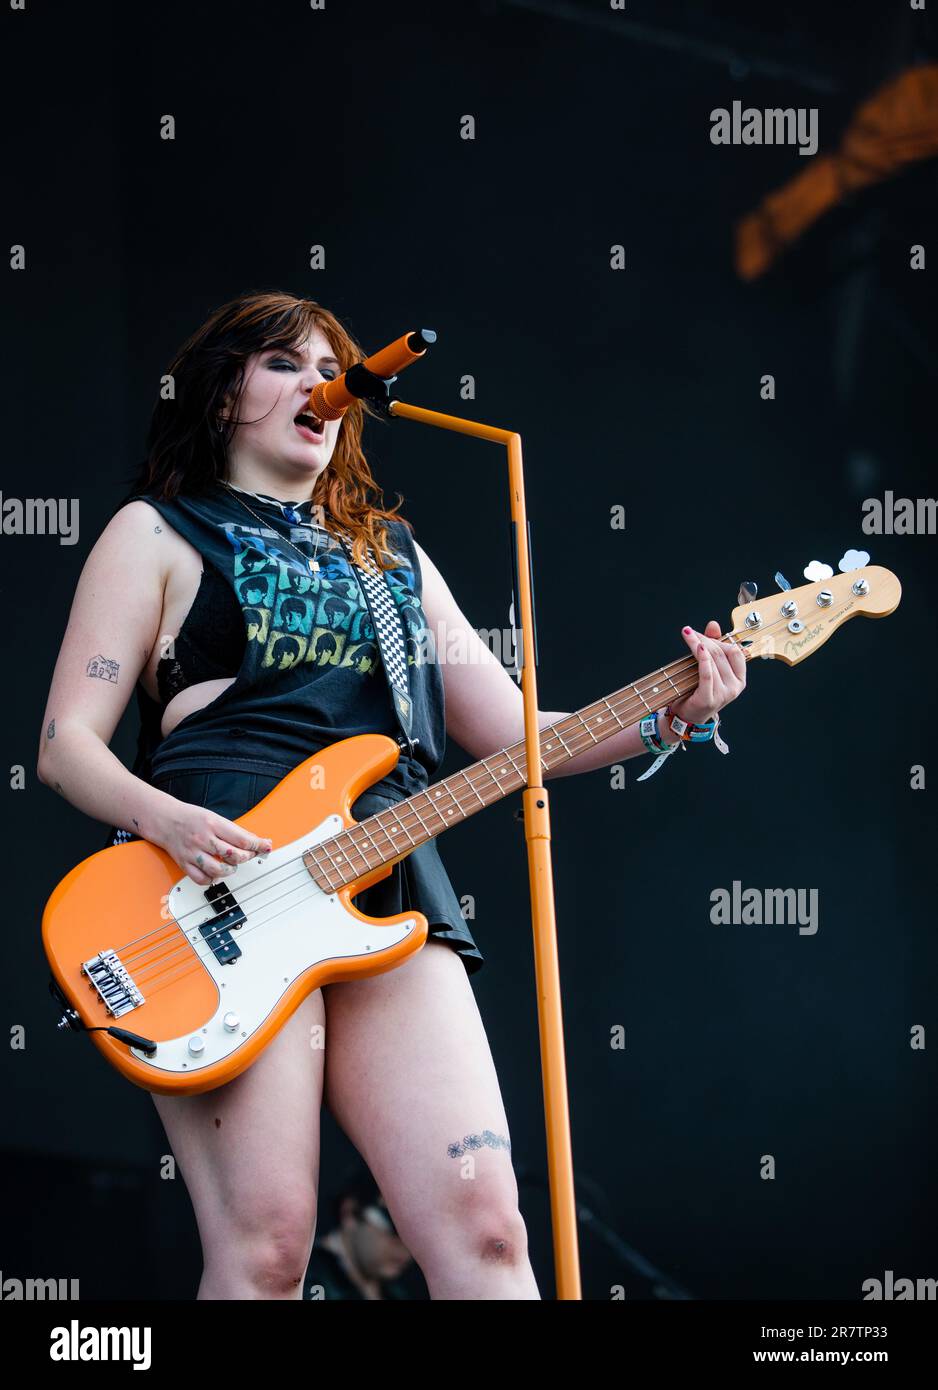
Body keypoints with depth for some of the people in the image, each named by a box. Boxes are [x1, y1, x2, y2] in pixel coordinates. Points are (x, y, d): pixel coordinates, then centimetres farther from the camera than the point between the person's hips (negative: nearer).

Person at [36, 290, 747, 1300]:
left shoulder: (392, 553, 28)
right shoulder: (159, 532, 14)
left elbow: (510, 731, 24)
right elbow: (66, 742, 6)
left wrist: (665, 721, 7)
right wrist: (164, 820, -15)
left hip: (387, 894, 4)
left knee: (482, 1225, -10)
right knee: (264, 1247, -16)